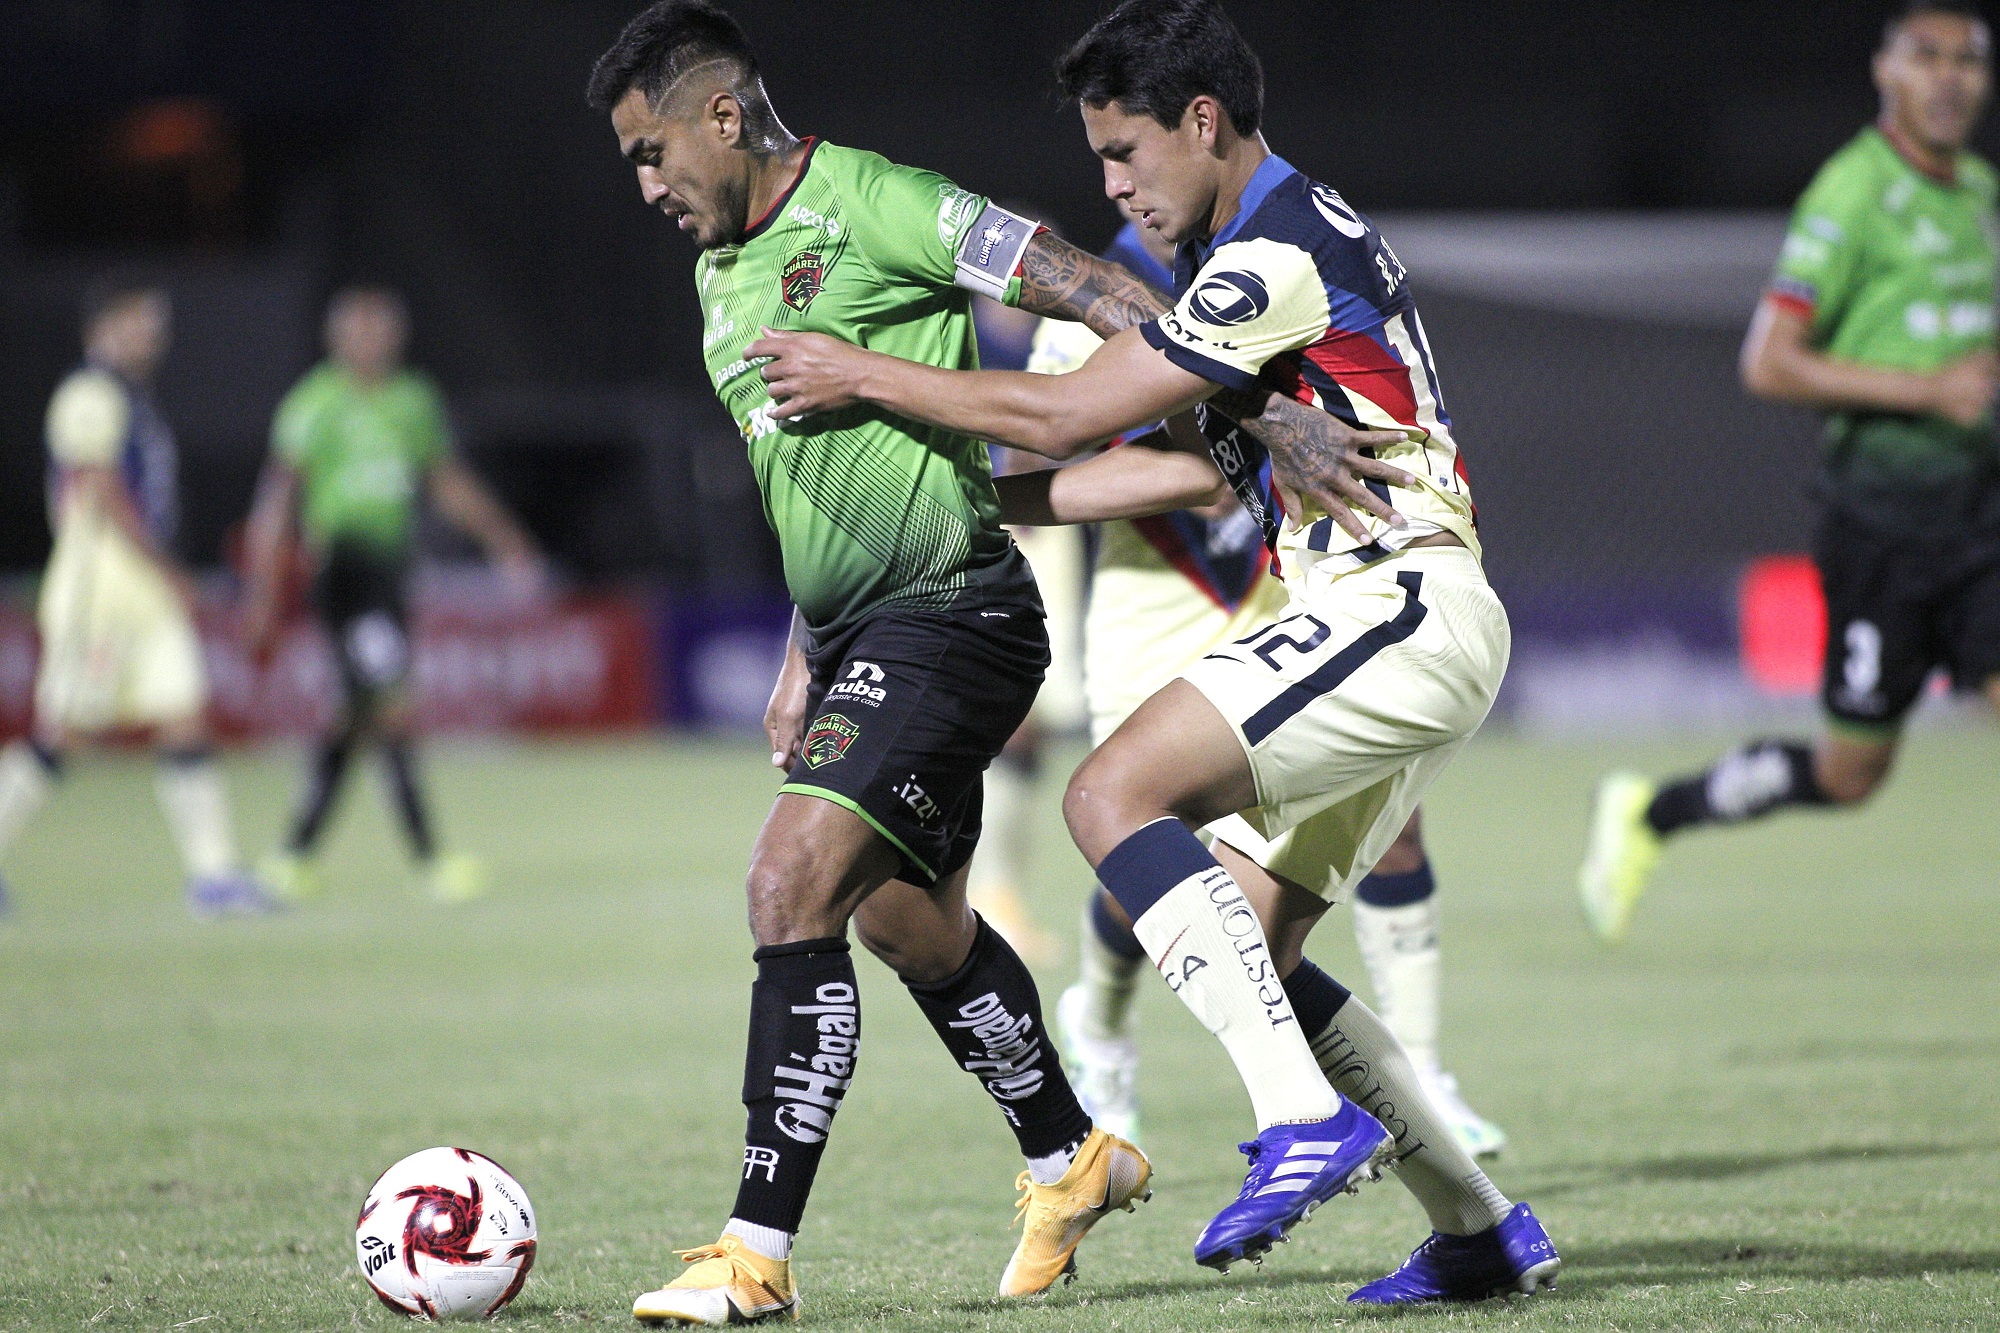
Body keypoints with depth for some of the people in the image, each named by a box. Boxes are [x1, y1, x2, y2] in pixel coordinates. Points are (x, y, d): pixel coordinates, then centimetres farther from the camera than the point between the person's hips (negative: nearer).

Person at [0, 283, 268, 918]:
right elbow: (101, 492, -17)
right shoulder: (91, 395, -10)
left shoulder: (135, 400, 19)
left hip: (148, 587, 9)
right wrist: (170, 573, -18)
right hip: (100, 583, -9)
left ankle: (213, 872, -4)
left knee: (185, 719, 0)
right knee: (60, 733, -4)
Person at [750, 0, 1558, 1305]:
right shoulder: (1256, 250, 19)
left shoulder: (1279, 252, -13)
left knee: (1114, 794, -21)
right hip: (1392, 623, 10)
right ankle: (1483, 1228, 13)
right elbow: (1198, 466, 23)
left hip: (1398, 604, -10)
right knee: (1240, 955, 8)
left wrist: (866, 375, -3)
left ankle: (1307, 1120, -27)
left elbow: (1066, 415, -13)